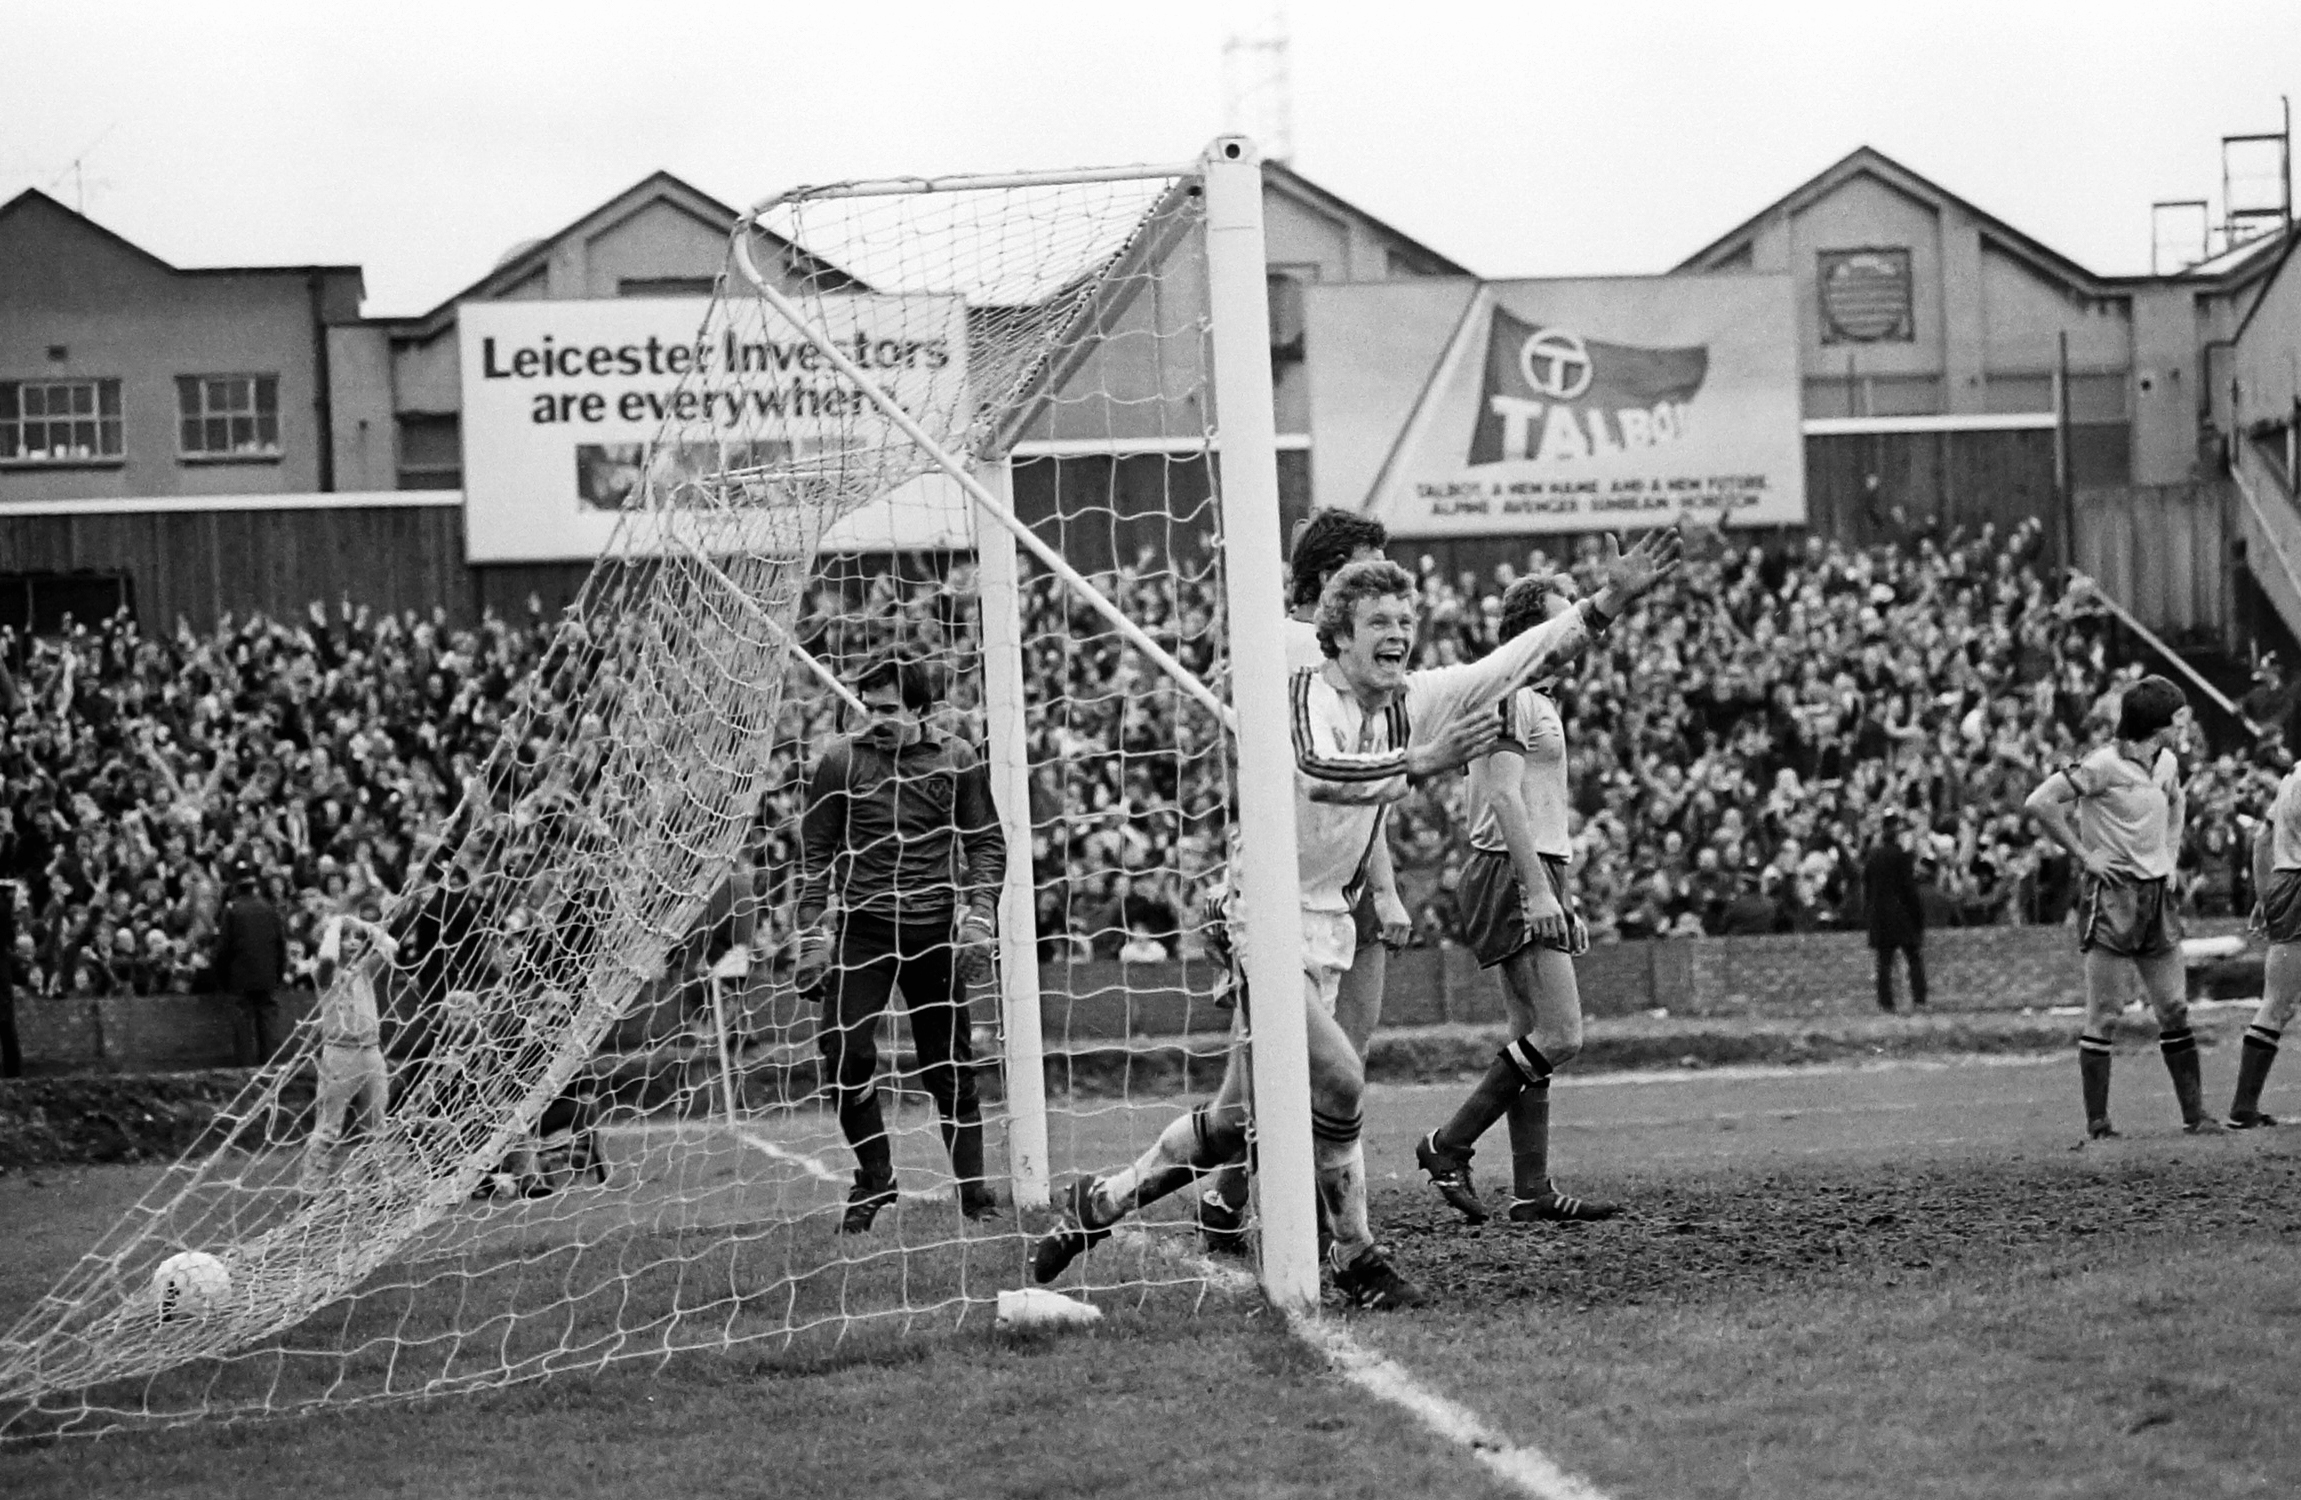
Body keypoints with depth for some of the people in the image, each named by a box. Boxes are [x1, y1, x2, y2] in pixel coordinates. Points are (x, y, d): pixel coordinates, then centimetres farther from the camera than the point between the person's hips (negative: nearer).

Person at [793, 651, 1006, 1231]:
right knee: (845, 1053, -13)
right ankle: (874, 1178, 4)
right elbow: (815, 853, 4)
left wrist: (979, 916, -6)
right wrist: (813, 934, -2)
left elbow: (986, 843, 7)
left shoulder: (957, 761, 3)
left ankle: (973, 1188, 15)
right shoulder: (840, 762, 1)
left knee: (951, 1065, 4)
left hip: (935, 933, 1)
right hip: (862, 928, 0)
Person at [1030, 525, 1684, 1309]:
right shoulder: (1302, 698, -14)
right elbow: (1318, 772, -34)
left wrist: (1611, 600, -4)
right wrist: (1420, 759, -33)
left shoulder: (1415, 701, 4)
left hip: (1326, 920, 7)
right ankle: (1355, 1259, -4)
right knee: (1338, 1080, -17)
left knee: (1236, 1118, 8)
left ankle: (1099, 1202, 23)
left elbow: (1527, 655, 4)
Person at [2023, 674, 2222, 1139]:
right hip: (2112, 894, -7)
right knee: (2102, 1016, -4)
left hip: (2157, 893, 7)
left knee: (2175, 1010, 7)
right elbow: (2040, 803, -20)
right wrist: (2082, 855, -15)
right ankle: (2097, 1123, -2)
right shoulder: (2104, 766, -15)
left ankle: (2195, 1113, 12)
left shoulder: (2168, 764, 9)